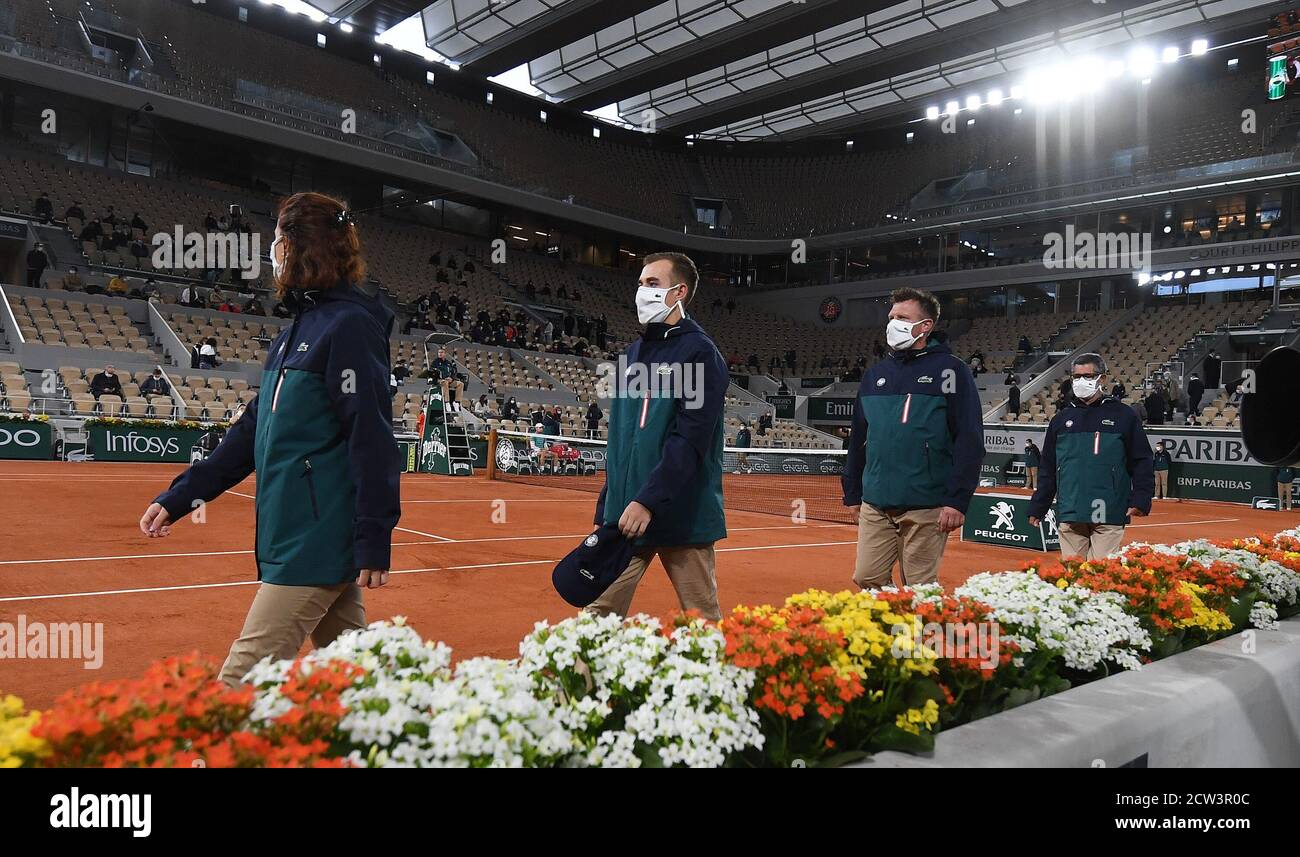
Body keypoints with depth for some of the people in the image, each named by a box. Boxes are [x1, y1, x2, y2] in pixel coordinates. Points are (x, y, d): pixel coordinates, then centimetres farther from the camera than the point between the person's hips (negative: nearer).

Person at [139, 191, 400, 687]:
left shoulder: (350, 326, -12)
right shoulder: (296, 333, 17)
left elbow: (371, 438, -18)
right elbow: (253, 430, 20)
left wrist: (374, 542, -20)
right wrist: (179, 497, 17)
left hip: (318, 543, -9)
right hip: (295, 536, 9)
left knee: (241, 682, -4)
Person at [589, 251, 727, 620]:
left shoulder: (700, 353, -7)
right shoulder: (633, 353, 15)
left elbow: (690, 441, -17)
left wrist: (647, 501, -24)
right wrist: (608, 505, 16)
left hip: (682, 516, -6)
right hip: (625, 514, 6)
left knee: (702, 621, 4)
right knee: (599, 611, 3)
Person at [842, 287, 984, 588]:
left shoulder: (950, 370, -3)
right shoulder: (875, 374, 14)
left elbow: (970, 440, -9)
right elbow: (858, 438, 18)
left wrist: (958, 499, -15)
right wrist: (852, 493, 15)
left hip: (926, 508, -5)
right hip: (875, 505, 5)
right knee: (866, 579, 3)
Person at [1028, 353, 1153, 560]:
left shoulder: (1123, 415, 5)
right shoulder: (1061, 419, 14)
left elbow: (1141, 462, 3)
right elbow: (1048, 469, 16)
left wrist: (1140, 500, -10)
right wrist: (1037, 508, 13)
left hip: (1109, 515, -3)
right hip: (1069, 514, 3)